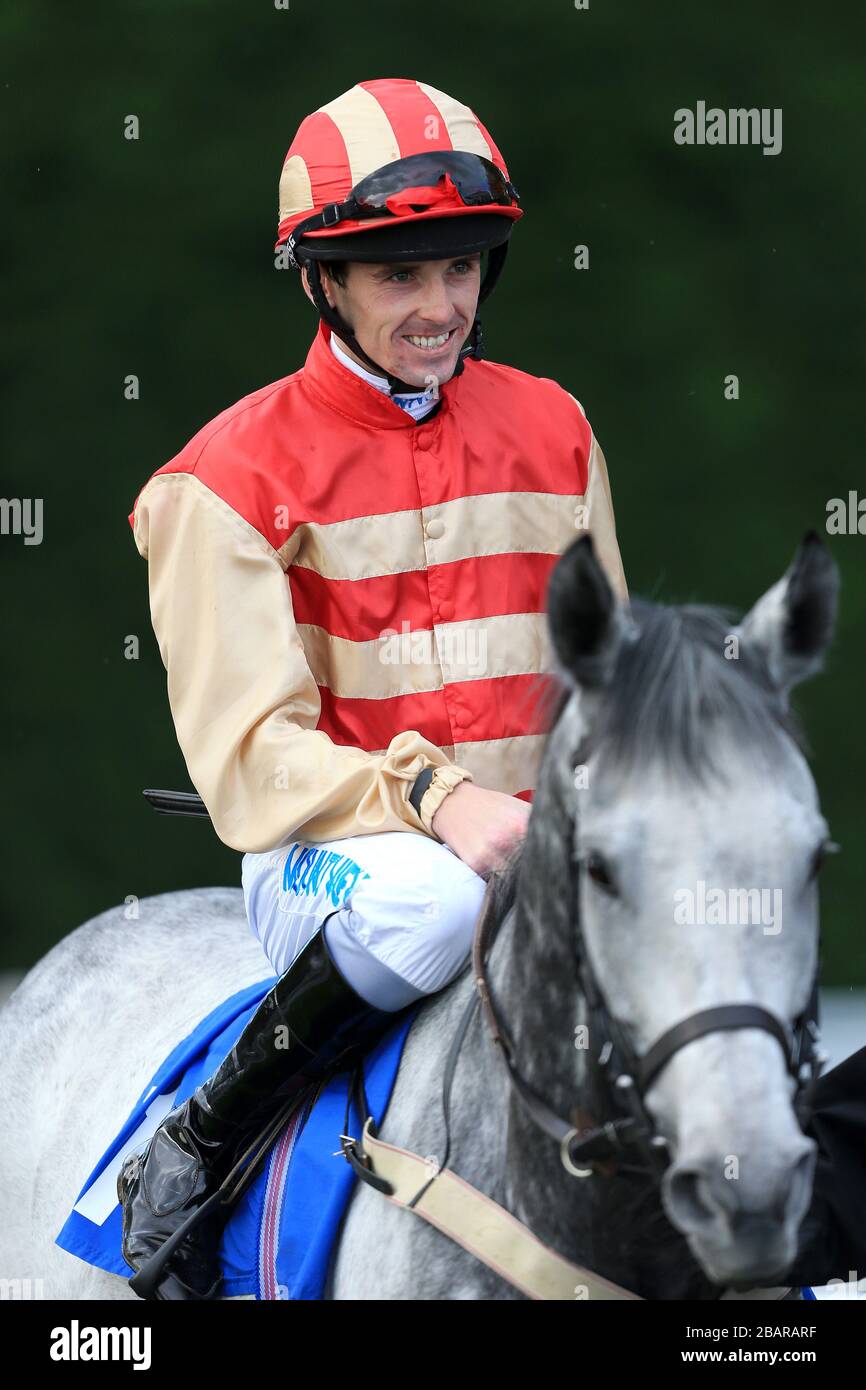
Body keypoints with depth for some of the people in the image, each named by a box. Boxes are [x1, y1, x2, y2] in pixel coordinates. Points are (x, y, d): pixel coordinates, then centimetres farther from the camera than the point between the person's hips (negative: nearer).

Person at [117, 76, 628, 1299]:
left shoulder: (552, 431, 11)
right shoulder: (235, 476, -4)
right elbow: (251, 753, -10)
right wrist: (428, 799, -26)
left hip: (533, 840, 4)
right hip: (327, 853, -4)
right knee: (435, 903, -40)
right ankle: (193, 1150, -19)